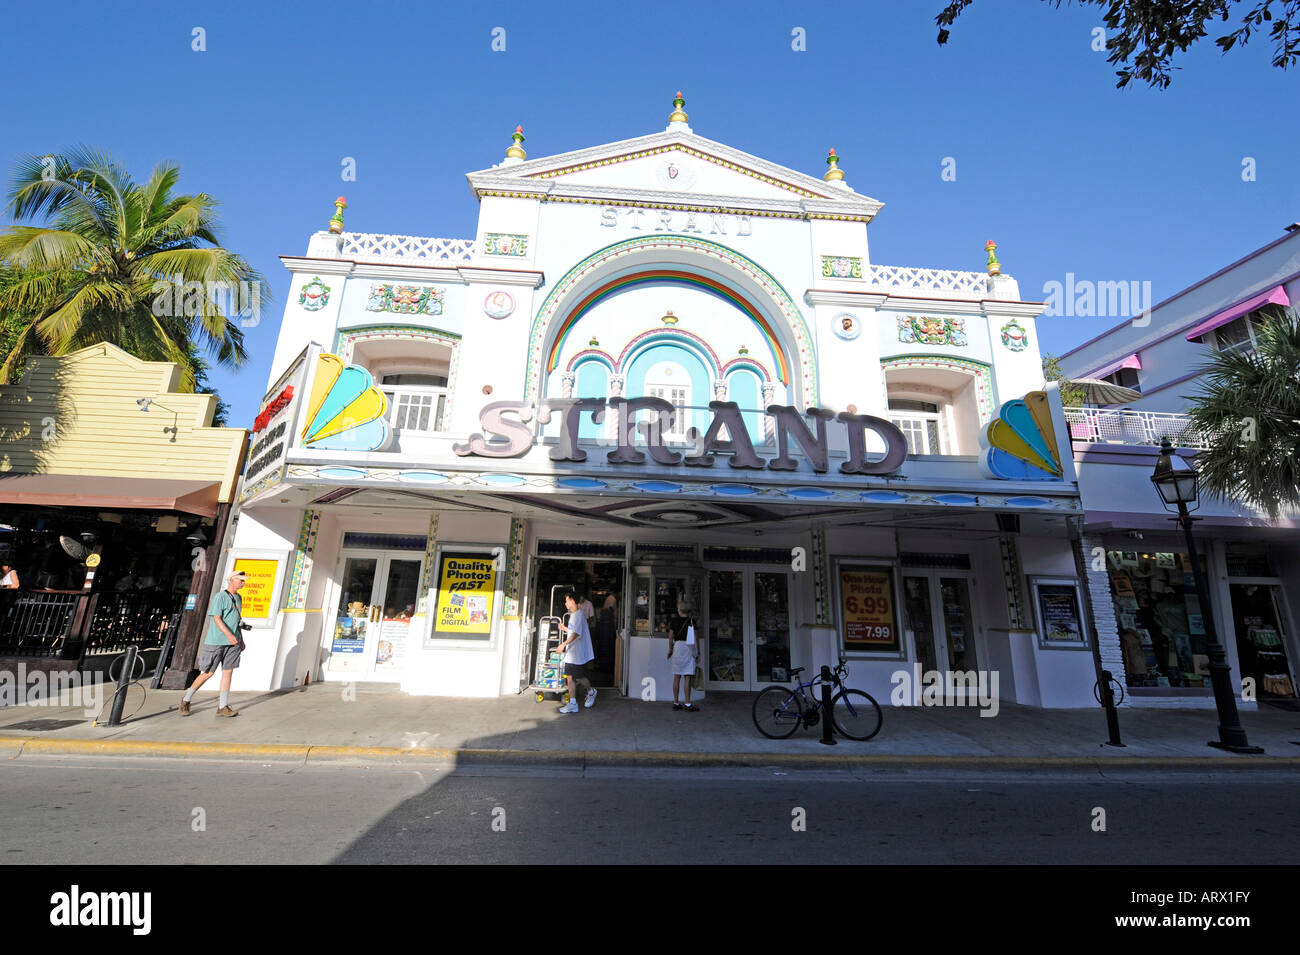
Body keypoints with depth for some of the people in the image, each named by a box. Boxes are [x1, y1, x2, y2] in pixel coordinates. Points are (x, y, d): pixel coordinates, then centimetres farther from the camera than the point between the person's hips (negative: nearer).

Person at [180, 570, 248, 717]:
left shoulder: (238, 598, 14)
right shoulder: (220, 597, -10)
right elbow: (217, 618, -18)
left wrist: (241, 640, 22)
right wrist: (228, 634, -29)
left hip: (233, 642, 6)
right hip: (216, 641, -6)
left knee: (228, 672, 4)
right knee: (208, 673, 1)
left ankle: (223, 707, 8)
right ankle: (186, 700, 25)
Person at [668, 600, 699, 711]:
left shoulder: (673, 621, 3)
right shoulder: (692, 622, -1)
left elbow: (671, 637, 4)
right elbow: (696, 639, -1)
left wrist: (670, 650, 17)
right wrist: (698, 653, 6)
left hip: (678, 646, 2)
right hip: (690, 649, -2)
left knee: (677, 677, 10)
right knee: (687, 677, -1)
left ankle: (676, 703, 15)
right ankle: (687, 704, -1)